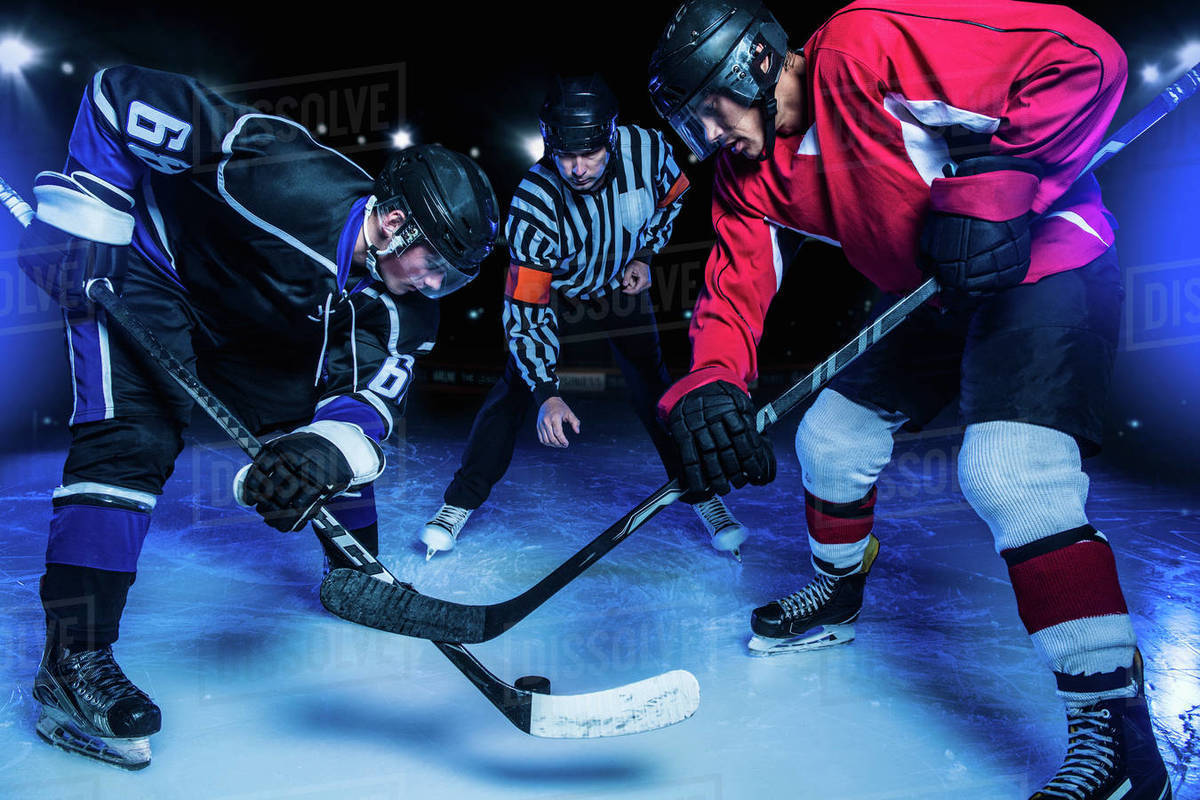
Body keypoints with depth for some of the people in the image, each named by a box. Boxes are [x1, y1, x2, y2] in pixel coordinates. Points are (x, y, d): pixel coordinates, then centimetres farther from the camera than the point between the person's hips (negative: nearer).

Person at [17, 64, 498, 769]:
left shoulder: (398, 306, -17)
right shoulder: (285, 178, -36)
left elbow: (365, 398, -25)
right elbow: (118, 94, -29)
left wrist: (323, 452, -47)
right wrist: (83, 216, -30)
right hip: (143, 267, -7)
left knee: (334, 425, 3)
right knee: (137, 432, -25)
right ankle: (73, 654, -26)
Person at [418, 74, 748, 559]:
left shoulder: (648, 150, -30)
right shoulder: (533, 205, -37)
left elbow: (672, 196, -2)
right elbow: (526, 307, -33)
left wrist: (644, 255, -10)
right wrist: (547, 394, -40)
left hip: (619, 281, 2)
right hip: (549, 284, -2)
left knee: (651, 384, -1)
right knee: (518, 384, -11)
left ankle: (704, 496, 13)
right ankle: (460, 502, 1)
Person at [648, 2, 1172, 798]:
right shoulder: (750, 175, 2)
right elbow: (735, 291, -4)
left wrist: (995, 185, -33)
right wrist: (707, 388, -24)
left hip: (1048, 263, -9)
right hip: (936, 297, 9)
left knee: (1007, 470, -26)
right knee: (832, 436, 13)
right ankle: (838, 599, 42)